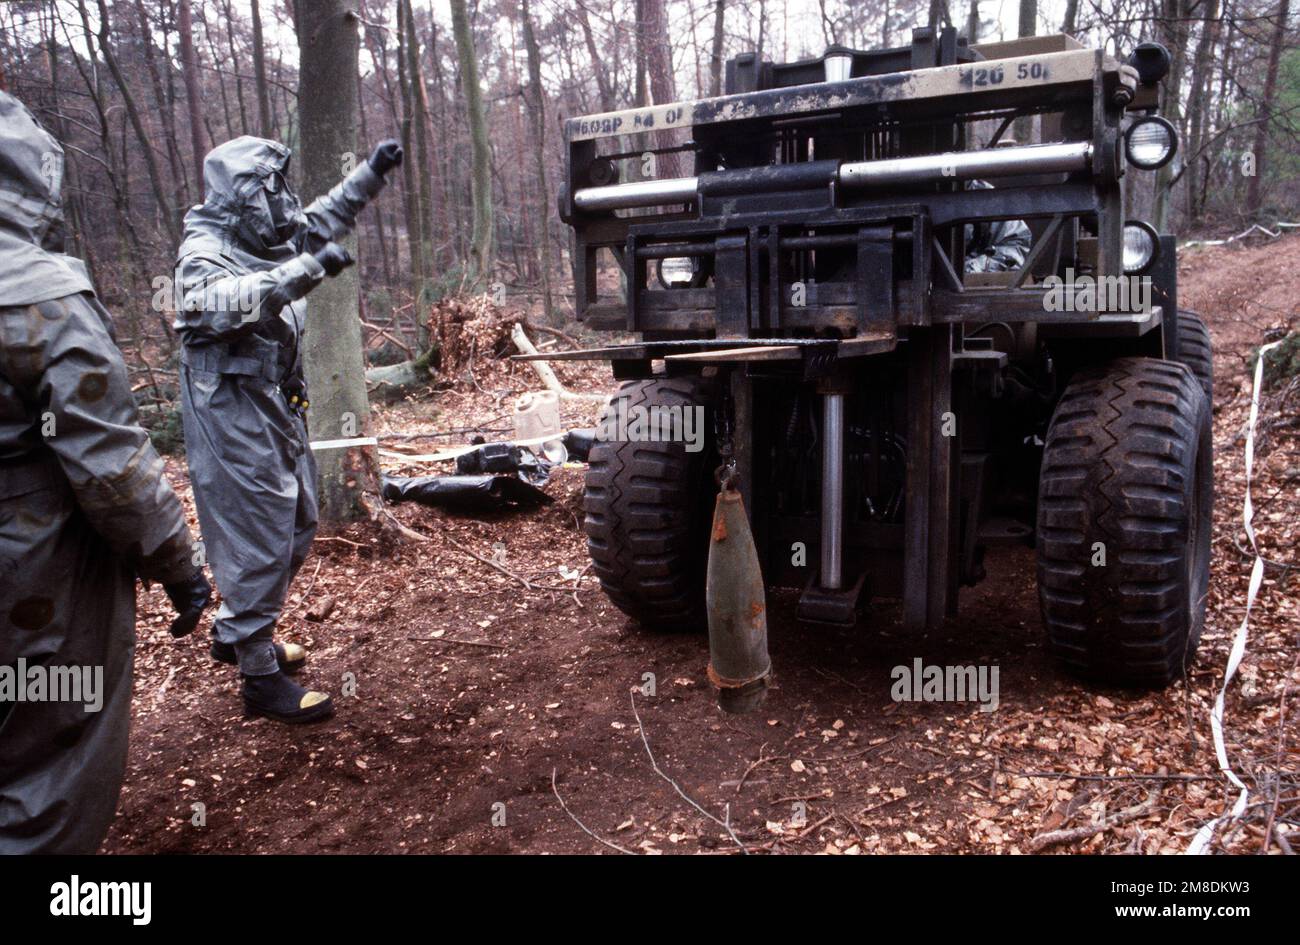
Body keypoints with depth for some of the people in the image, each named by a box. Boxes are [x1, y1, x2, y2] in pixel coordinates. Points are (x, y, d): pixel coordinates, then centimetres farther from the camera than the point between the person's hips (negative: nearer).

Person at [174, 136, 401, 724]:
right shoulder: (205, 253, -16)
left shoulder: (267, 243, 10)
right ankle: (261, 679, 6)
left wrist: (373, 172, 17)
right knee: (258, 543, -5)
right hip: (234, 422, -10)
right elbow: (225, 301, -38)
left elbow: (325, 218, 25)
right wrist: (308, 270, -43)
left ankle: (235, 634, 36)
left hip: (278, 412, 10)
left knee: (296, 527, 19)